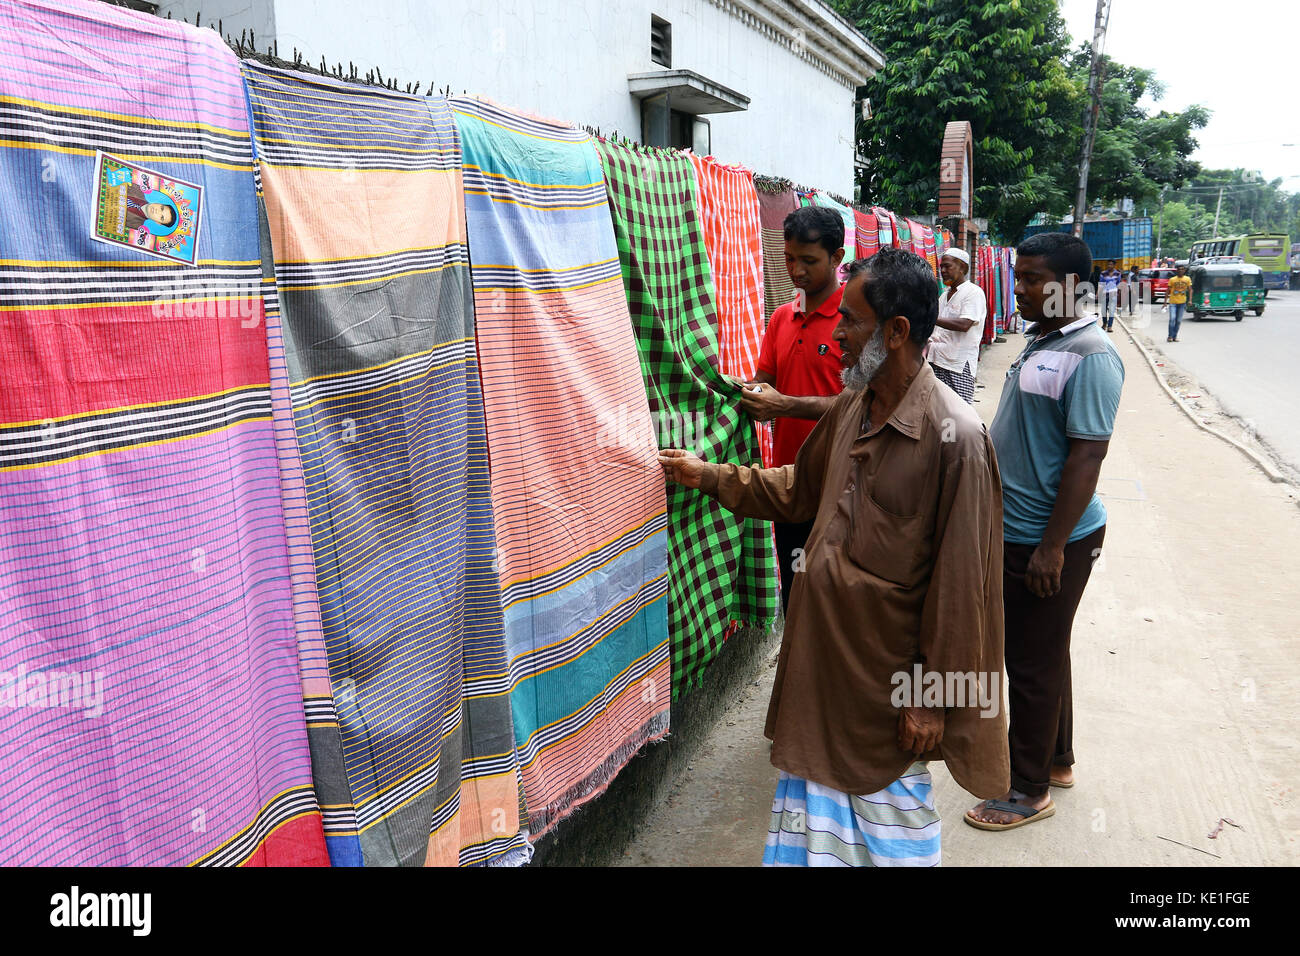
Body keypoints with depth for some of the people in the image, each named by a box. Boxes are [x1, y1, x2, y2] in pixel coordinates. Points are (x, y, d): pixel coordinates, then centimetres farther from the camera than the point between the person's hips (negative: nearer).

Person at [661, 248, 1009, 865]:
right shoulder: (850, 408, 2)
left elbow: (959, 584, -20)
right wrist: (708, 477, 17)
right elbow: (801, 488, 20)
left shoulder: (954, 437, -23)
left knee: (888, 811, 14)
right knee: (816, 787, 23)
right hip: (820, 651, 7)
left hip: (888, 675, -7)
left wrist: (931, 697, -14)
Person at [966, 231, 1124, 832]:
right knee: (1037, 653, 21)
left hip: (1051, 540, -9)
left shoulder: (1089, 356, -20)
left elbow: (1087, 455, -23)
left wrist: (1052, 547, -23)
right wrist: (995, 510, 20)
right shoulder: (1038, 342, 9)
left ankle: (1030, 790, 20)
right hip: (1015, 530, 9)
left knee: (1035, 663, 3)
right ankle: (1055, 758, 39)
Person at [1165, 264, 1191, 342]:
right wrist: (1165, 301, 0)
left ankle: (1175, 336, 10)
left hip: (1182, 303, 2)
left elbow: (1190, 290, 8)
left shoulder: (1187, 279, 6)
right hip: (1173, 302, -2)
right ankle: (1170, 336, -7)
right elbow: (1168, 291, 4)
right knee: (1172, 319, -14)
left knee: (1179, 321, 4)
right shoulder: (1172, 279, 1)